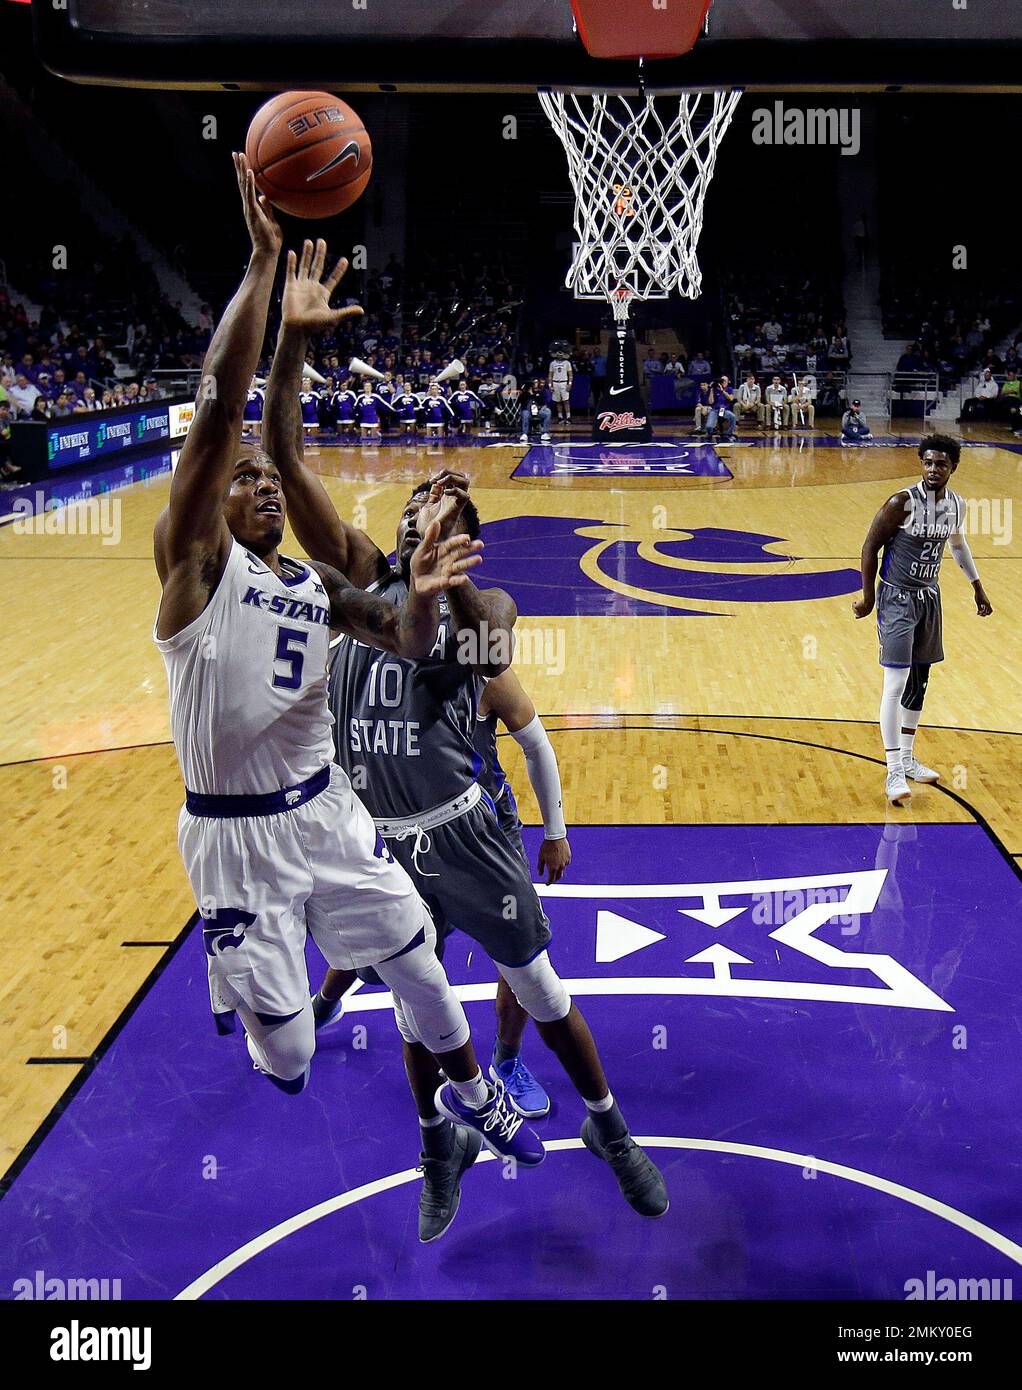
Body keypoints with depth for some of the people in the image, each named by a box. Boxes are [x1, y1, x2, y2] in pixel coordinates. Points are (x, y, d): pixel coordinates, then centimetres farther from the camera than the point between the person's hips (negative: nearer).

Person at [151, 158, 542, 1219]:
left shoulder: (319, 585, 9)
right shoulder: (196, 563, -12)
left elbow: (409, 644, 0)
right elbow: (218, 408, -23)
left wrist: (420, 595, -23)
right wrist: (263, 263, -28)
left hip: (327, 810, 5)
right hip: (235, 833, -5)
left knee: (420, 969, 12)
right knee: (284, 1057, 2)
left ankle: (476, 1100, 40)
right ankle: (232, 969, 38)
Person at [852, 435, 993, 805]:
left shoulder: (956, 505, 1)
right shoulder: (902, 503, -19)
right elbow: (870, 546, -11)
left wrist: (978, 588, 25)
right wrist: (868, 597, -11)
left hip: (929, 597, 7)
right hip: (897, 598, -7)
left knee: (919, 682, 14)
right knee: (896, 683, -12)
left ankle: (907, 759, 27)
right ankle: (894, 772, -11)